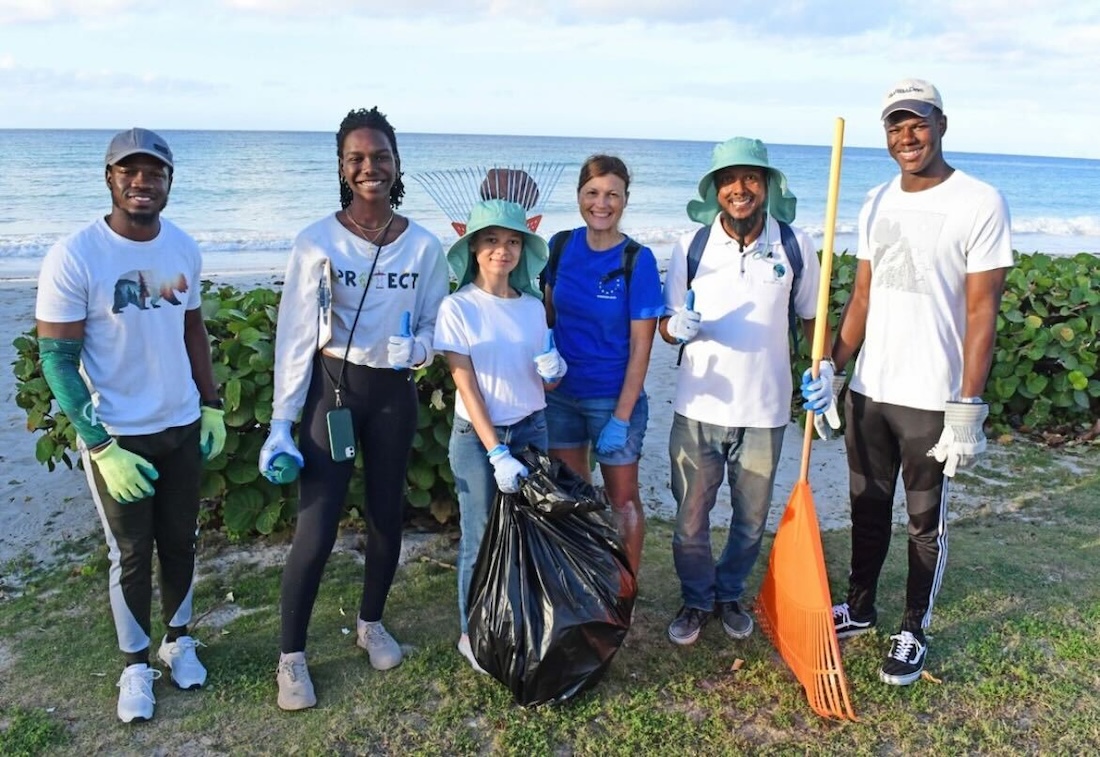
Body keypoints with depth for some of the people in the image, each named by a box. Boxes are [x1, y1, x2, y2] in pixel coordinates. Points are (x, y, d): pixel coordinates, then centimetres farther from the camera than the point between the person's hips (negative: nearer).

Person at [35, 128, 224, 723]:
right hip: (116, 435, -4)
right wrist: (103, 448, -17)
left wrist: (212, 406, 9)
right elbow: (56, 359, -14)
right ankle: (136, 664, 29)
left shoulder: (183, 248, -1)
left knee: (181, 541, 16)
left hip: (182, 427, 4)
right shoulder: (73, 258, -16)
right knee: (131, 554, 9)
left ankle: (178, 641, 37)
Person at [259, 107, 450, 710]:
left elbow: (434, 324, 9)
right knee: (316, 530, -5)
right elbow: (295, 335, -8)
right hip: (332, 388, -3)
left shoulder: (423, 245, -1)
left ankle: (371, 623, 38)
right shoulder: (317, 242, -8)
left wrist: (418, 348, -15)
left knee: (386, 516, 15)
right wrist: (281, 423, -10)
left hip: (394, 392, 3)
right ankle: (291, 657, 14)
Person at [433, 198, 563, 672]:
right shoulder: (458, 308, -8)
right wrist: (497, 453, -18)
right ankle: (474, 635, 25)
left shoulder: (533, 306, 4)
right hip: (477, 437, -4)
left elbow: (545, 383, 11)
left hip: (531, 430, 4)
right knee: (482, 539, 5)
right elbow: (467, 387, -12)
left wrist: (553, 372, -13)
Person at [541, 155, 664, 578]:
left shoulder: (637, 260, -13)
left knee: (623, 499, 10)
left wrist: (621, 417, -14)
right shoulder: (562, 246, -1)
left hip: (614, 398, -4)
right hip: (561, 393, 4)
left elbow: (640, 346, -12)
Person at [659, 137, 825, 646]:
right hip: (698, 407, 0)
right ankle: (696, 599, 34)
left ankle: (729, 593, 41)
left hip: (765, 409, 1)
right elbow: (666, 323, 3)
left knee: (751, 519, 15)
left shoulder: (795, 245, -2)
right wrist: (678, 327, -21)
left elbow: (811, 317, 9)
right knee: (690, 517, 9)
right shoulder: (690, 246, -3)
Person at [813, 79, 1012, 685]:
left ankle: (914, 632, 27)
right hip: (867, 390, 5)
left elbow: (982, 311, -13)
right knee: (867, 509, 18)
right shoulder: (876, 204, 7)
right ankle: (859, 608, 36)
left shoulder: (979, 203, -11)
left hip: (932, 399, -5)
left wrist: (968, 409, -16)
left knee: (926, 522, 10)